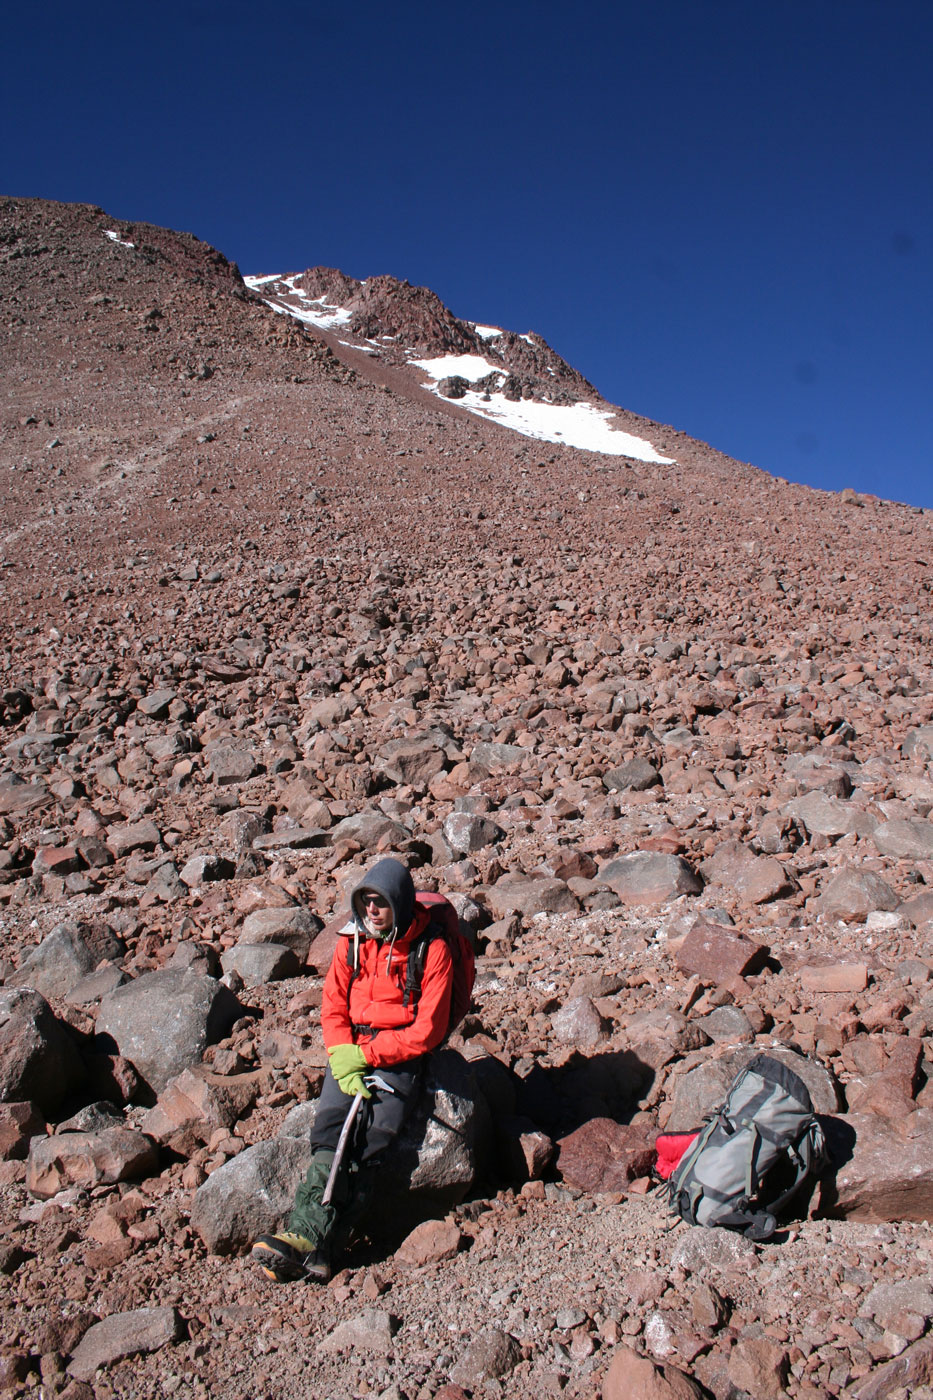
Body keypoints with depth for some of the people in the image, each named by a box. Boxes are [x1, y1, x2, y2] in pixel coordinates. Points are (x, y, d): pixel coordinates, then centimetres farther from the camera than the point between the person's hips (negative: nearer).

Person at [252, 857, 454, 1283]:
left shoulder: (431, 949, -8)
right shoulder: (352, 941, 5)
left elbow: (428, 1030, -10)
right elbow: (333, 1008, 7)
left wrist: (368, 1055, -15)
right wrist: (343, 1059, -11)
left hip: (401, 1053, -3)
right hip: (352, 1050, 4)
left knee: (371, 1138, -22)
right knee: (331, 1125, -20)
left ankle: (308, 1236, -27)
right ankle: (310, 1239, -28)